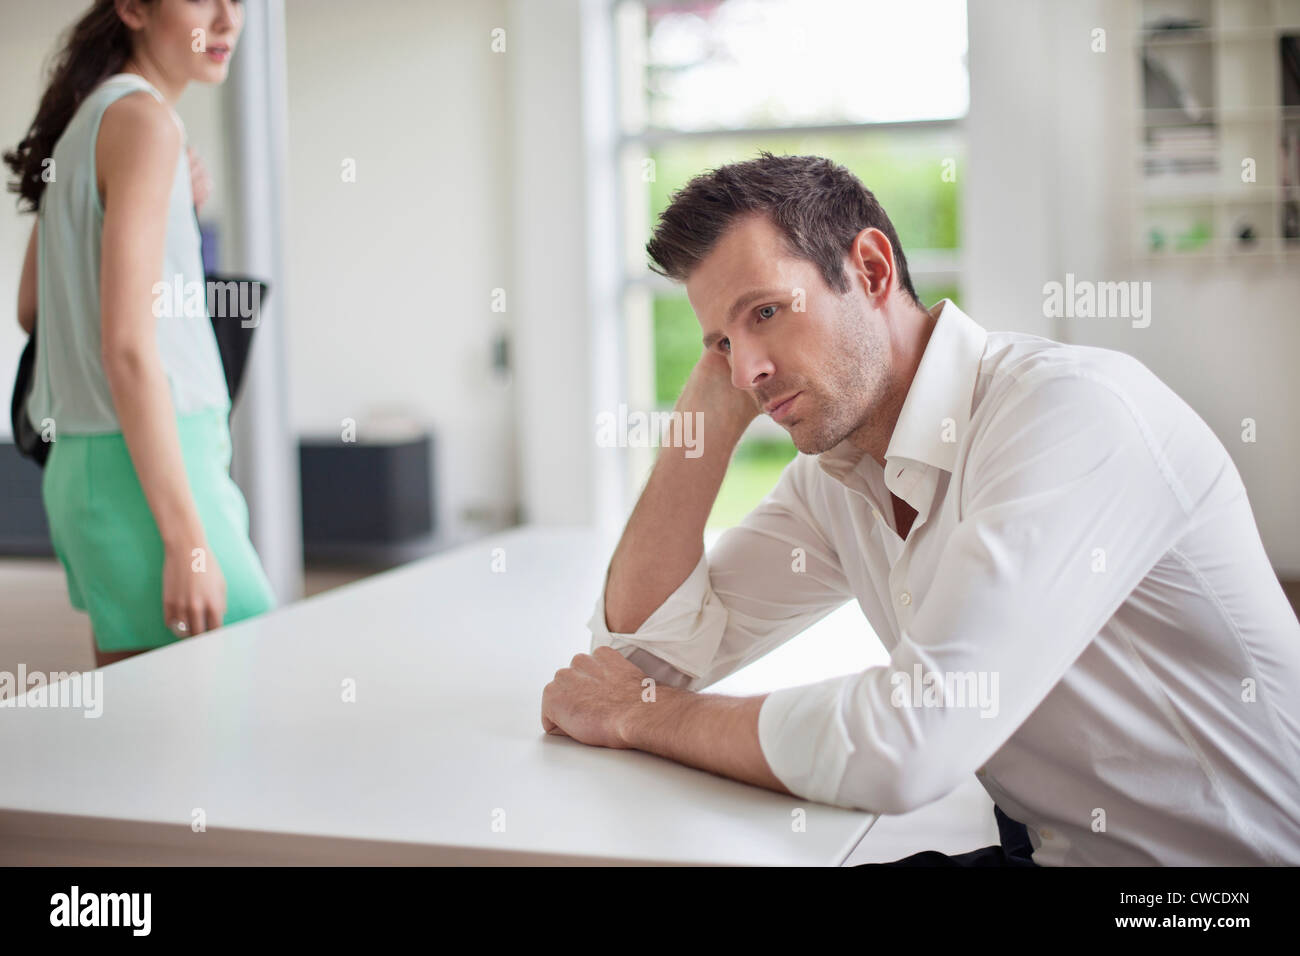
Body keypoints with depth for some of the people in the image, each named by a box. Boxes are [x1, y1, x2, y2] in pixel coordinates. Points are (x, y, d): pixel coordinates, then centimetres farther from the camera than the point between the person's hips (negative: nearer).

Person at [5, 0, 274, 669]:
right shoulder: (142, 118, -12)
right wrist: (187, 541, -21)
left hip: (82, 465, 10)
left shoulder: (85, 118, 16)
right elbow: (126, 345, -19)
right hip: (142, 468, -10)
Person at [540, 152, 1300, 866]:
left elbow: (908, 747, -31)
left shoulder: (1076, 409, -24)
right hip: (1046, 850, 7)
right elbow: (651, 646, 5)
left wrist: (639, 717, -16)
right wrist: (711, 406, -3)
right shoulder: (837, 477, 3)